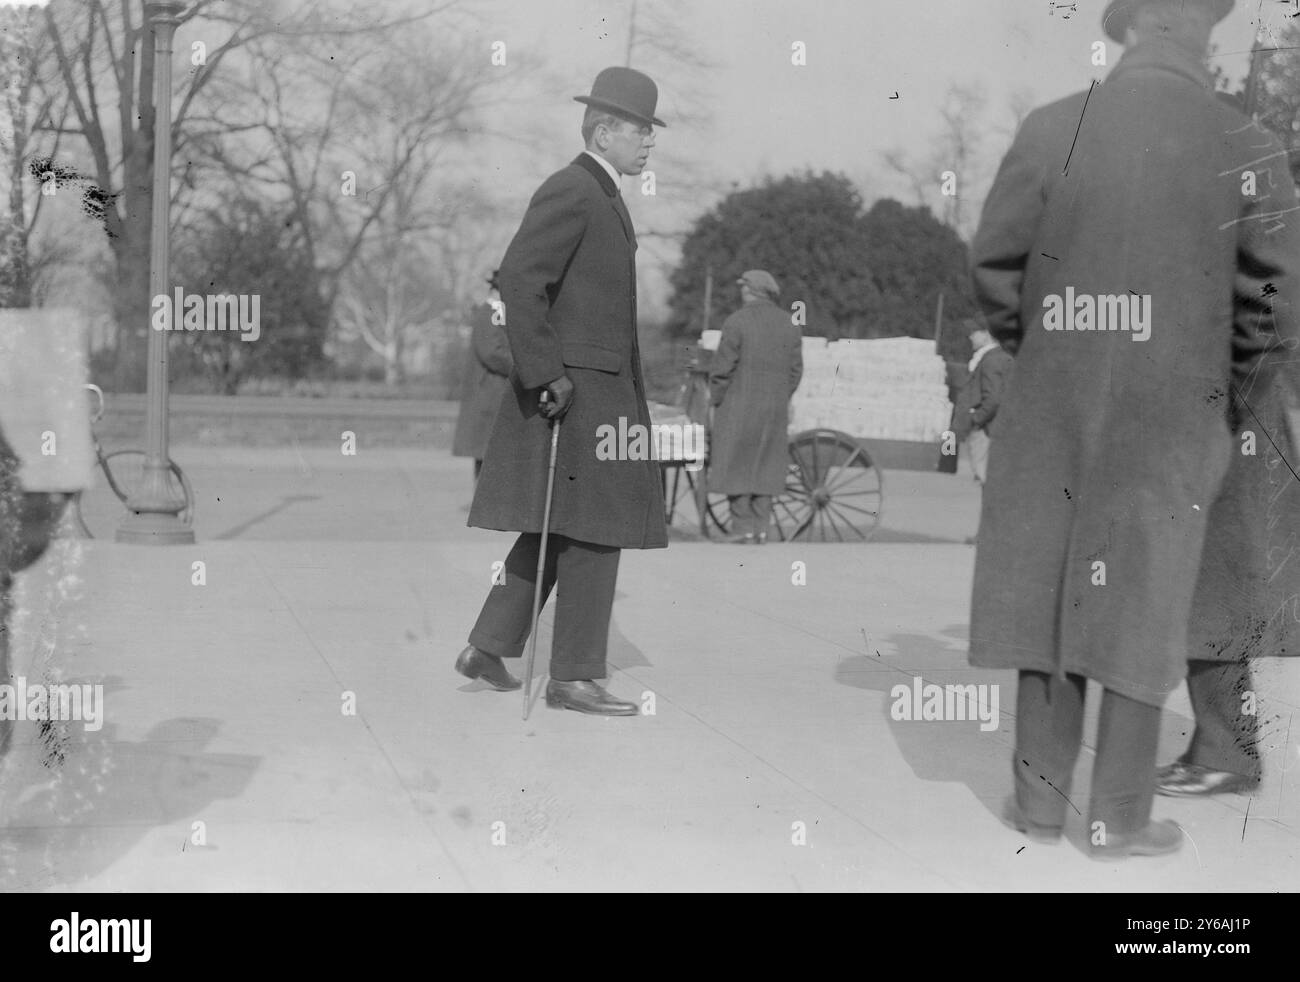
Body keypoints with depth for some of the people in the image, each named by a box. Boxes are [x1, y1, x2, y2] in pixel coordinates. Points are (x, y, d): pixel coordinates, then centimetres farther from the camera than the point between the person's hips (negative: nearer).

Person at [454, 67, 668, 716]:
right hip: (577, 388, -10)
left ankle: (486, 649, 21)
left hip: (602, 389, 10)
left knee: (558, 532, 14)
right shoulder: (569, 192, -14)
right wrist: (547, 375, -23)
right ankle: (572, 679, 1)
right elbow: (518, 279, -23)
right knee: (591, 532, -6)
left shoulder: (600, 195, 19)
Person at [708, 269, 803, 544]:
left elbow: (722, 369, -10)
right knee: (765, 466, 10)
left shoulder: (737, 322, -9)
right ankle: (762, 528, 8)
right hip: (775, 408, 5)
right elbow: (795, 370, 8)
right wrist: (780, 400, 16)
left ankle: (744, 528, -1)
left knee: (736, 467, 2)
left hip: (739, 406, -5)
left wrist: (716, 401, 0)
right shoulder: (790, 325, 7)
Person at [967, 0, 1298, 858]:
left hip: (1054, 412, 2)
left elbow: (995, 264, 0)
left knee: (1049, 591, 13)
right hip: (1174, 423, -1)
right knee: (1142, 604, 8)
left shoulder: (1052, 131, -6)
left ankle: (1041, 795, 21)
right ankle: (1120, 816, 13)